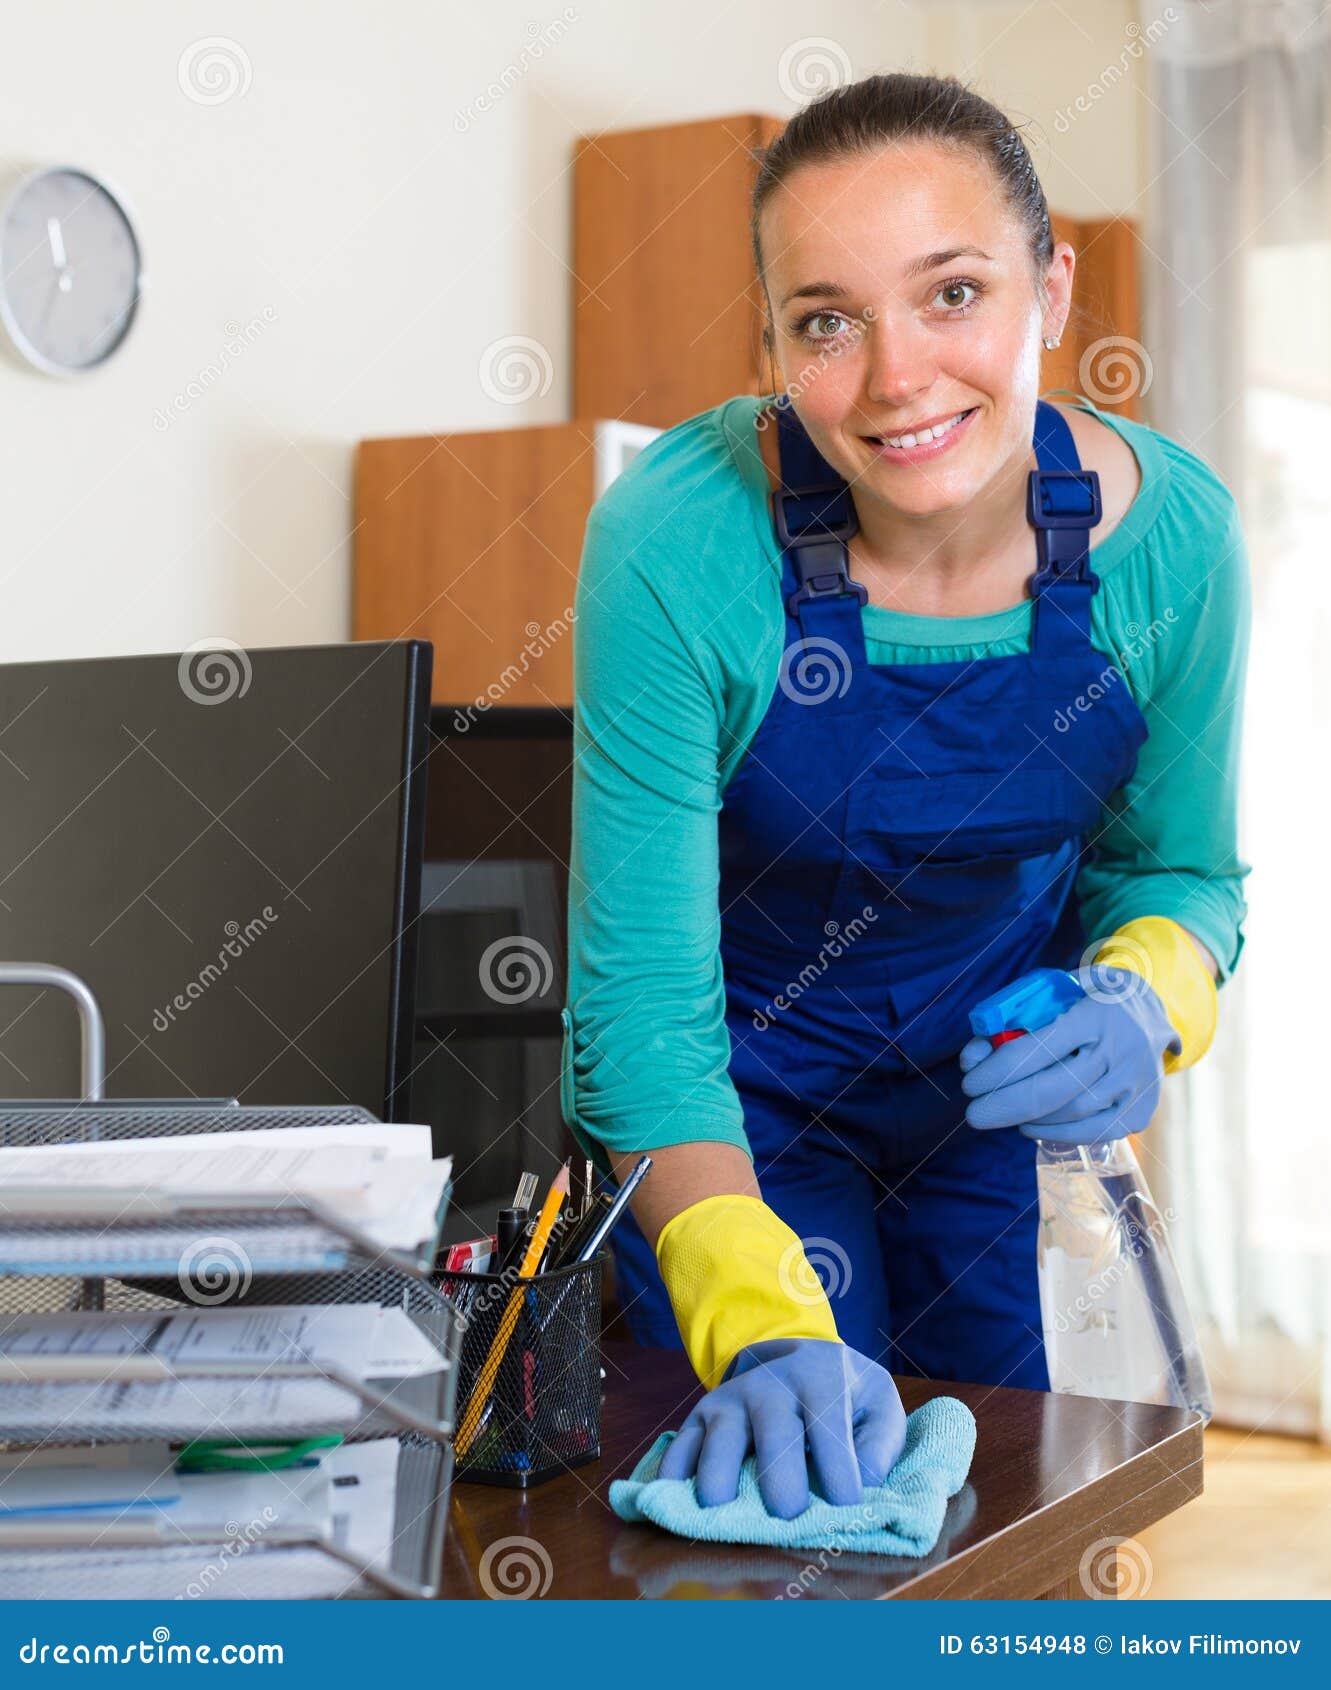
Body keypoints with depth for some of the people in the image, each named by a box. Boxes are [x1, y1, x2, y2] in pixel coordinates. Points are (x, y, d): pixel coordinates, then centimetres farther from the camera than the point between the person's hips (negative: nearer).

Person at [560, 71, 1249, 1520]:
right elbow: (640, 995, -26)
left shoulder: (1170, 533, -19)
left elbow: (1180, 864, -1)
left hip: (997, 1077, 3)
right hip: (740, 1088, -3)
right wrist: (759, 1327, -39)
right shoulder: (678, 542, -28)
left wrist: (1145, 996, -24)